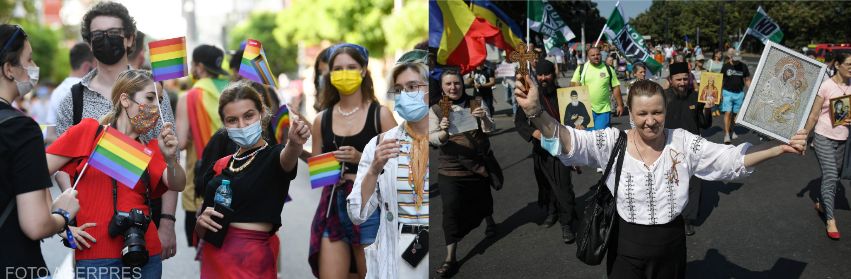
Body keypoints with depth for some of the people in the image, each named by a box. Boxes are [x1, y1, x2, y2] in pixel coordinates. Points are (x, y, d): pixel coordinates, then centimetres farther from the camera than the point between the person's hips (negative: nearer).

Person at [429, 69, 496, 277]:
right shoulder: (436, 110, -1)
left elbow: (490, 129, -7)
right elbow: (432, 138, -10)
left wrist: (484, 118, -30)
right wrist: (443, 132, -33)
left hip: (479, 163, 2)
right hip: (450, 168, -1)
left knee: (482, 198, 17)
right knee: (451, 207, -11)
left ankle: (489, 219, 54)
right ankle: (450, 258, -8)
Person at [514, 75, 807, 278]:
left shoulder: (683, 142, -6)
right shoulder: (614, 142, -12)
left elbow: (733, 159, -6)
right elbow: (570, 142, -26)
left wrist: (780, 149, -18)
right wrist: (536, 112, -43)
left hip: (671, 245, 2)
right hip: (626, 247, -2)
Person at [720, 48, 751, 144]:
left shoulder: (743, 66, 1)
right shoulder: (725, 66, -2)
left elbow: (747, 80, 8)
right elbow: (721, 80, 4)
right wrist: (720, 93, 0)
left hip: (739, 93, 2)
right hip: (728, 92, -2)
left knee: (735, 113, 9)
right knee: (728, 113, -9)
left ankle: (731, 131, 24)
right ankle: (726, 134, -9)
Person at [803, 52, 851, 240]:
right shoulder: (826, 86, -13)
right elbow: (814, 115, -7)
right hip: (824, 138, -5)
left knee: (832, 176, 15)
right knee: (830, 177, -9)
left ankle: (821, 203, 37)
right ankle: (830, 220, -5)